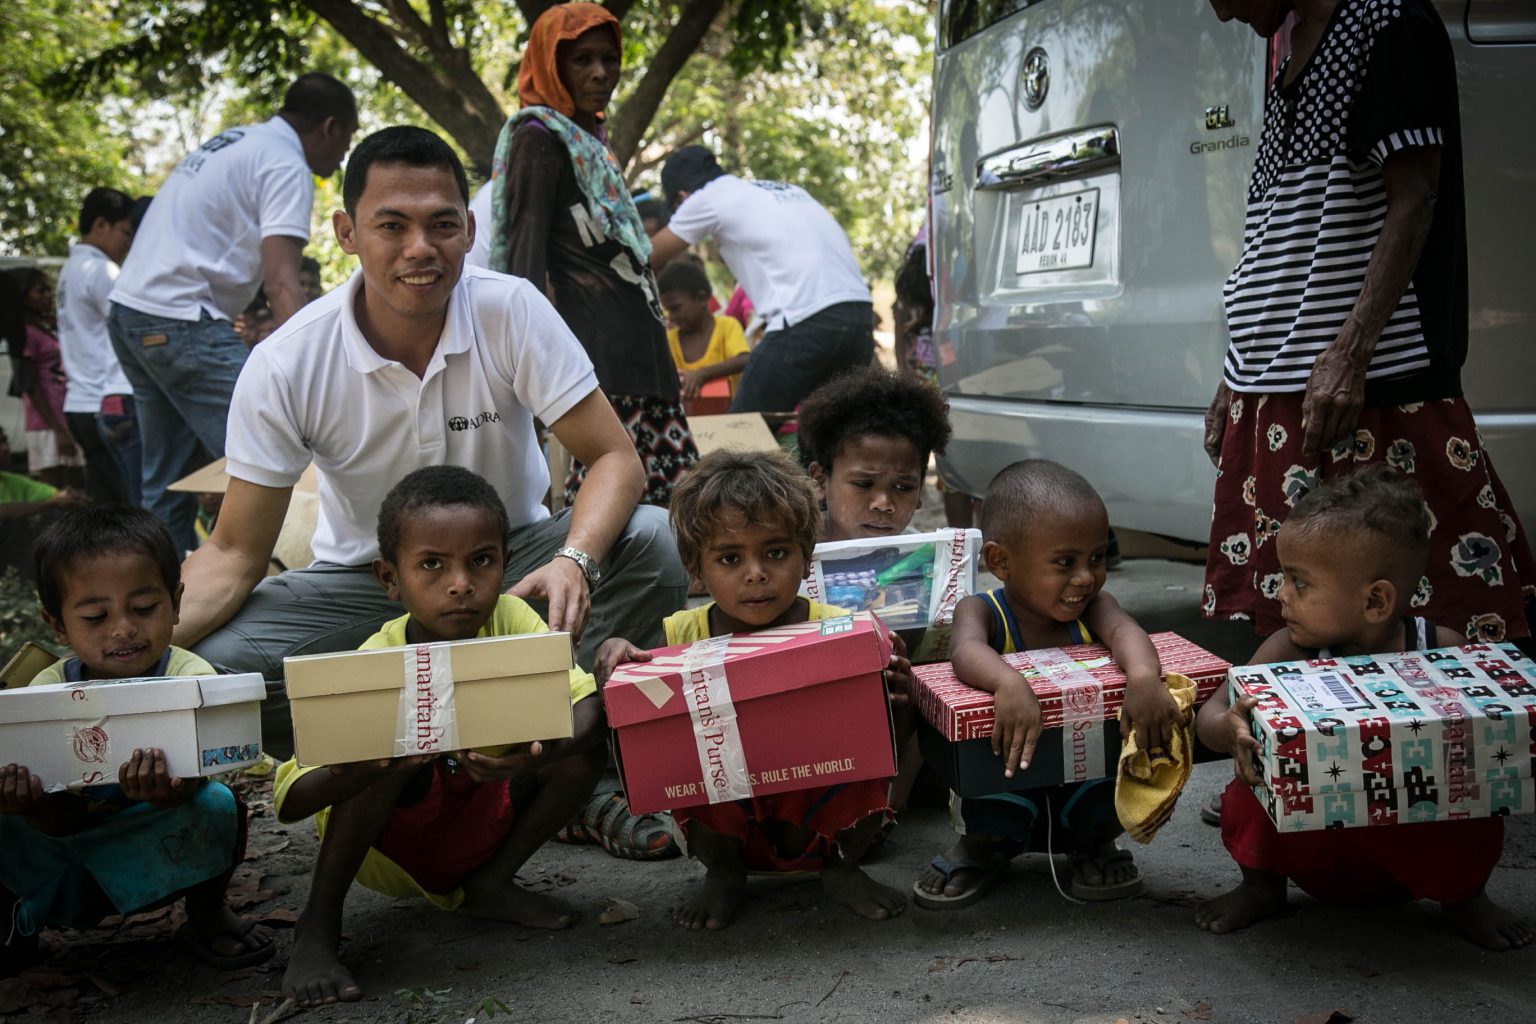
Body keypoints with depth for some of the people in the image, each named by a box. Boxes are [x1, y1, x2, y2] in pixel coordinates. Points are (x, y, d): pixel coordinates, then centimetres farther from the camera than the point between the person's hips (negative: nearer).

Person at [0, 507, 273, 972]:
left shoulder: (189, 677, -16)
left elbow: (194, 775, -28)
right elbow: (64, 820, -14)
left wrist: (167, 791, -54)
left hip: (153, 861, -2)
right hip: (65, 869, 2)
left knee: (215, 805, -32)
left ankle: (206, 913, -1)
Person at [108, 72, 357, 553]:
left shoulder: (233, 140, 19)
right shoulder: (285, 166, -9)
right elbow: (281, 283, -21)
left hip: (129, 309, 10)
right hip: (180, 320, -10)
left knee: (166, 480, 14)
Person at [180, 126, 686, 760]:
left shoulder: (512, 311, -18)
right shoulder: (284, 367, -17)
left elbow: (614, 458, -17)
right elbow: (236, 553, -13)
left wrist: (573, 560, -40)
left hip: (513, 559, 0)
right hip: (365, 582, 0)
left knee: (650, 545, -29)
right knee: (209, 667, -28)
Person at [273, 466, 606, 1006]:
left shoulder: (509, 620, -16)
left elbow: (588, 707, -24)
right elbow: (289, 803, -30)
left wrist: (539, 753, -47)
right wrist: (364, 766, -52)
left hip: (479, 829, 4)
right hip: (385, 847, -4)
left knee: (585, 749, -18)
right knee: (394, 754, -33)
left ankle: (489, 885, 2)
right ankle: (318, 925, -16)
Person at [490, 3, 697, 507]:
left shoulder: (591, 140, 21)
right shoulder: (539, 138, -5)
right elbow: (525, 256, -13)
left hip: (634, 345, 9)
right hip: (594, 348, -9)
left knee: (680, 492, 6)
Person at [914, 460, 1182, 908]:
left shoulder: (1093, 606, -4)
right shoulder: (981, 610, -12)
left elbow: (1124, 630, -27)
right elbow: (967, 650, -36)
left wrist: (1143, 676, -51)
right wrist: (1010, 683, -59)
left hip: (1089, 783, 2)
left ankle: (1097, 841, 3)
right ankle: (989, 842, -1)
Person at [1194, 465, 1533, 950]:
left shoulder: (1443, 651, -14)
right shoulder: (1291, 652, -14)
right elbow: (1212, 713, -19)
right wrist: (1230, 730, -43)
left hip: (1416, 849, 0)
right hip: (1312, 846, 0)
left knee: (1478, 828, -28)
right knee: (1245, 796, -25)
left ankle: (1464, 898, 10)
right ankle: (1261, 886, 8)